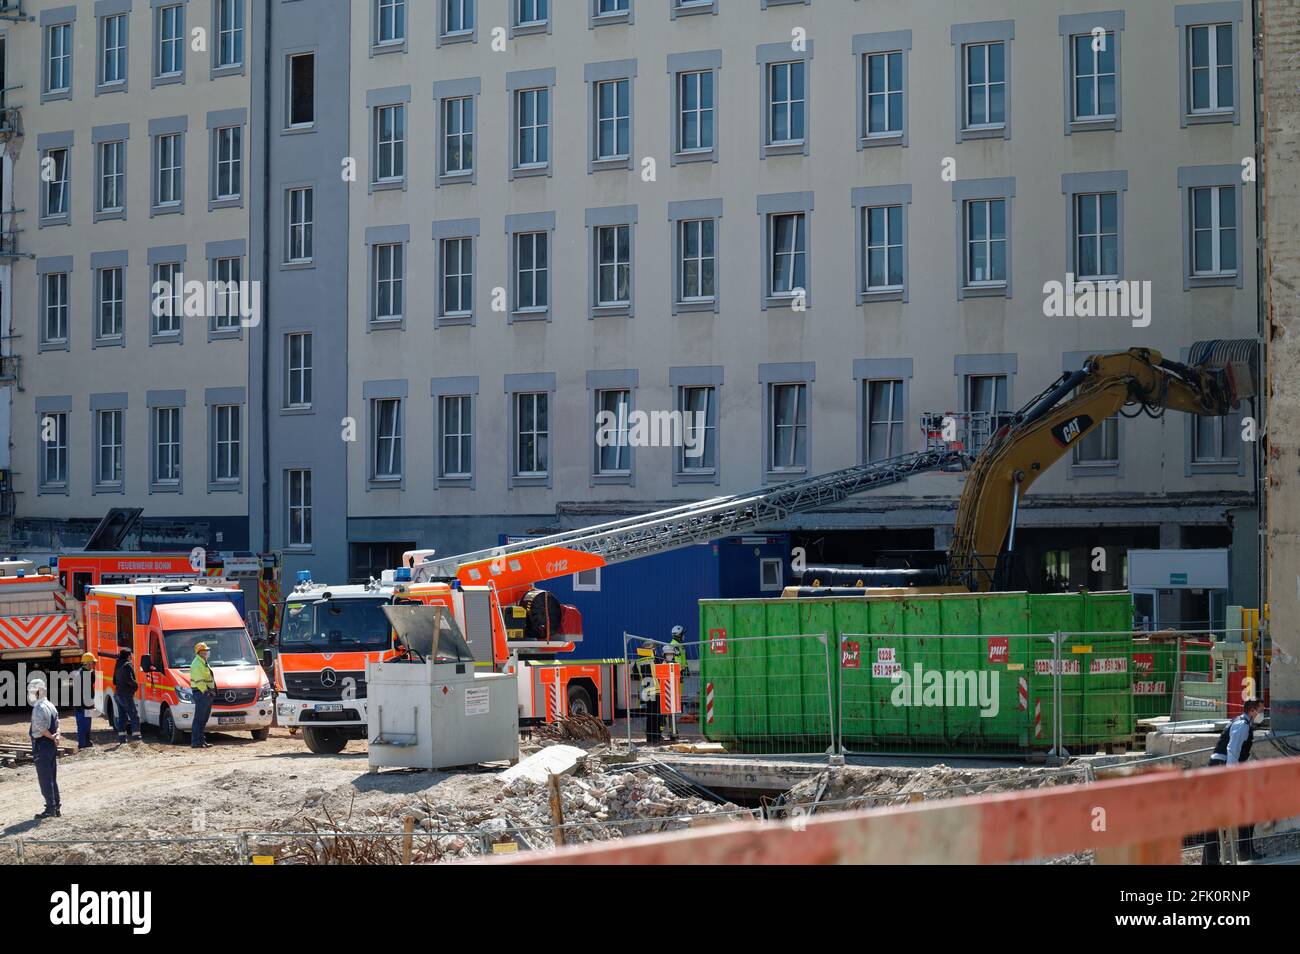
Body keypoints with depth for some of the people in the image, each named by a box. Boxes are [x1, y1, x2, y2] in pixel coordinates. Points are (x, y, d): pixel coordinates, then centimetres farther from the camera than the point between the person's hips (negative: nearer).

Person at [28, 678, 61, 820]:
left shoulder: (39, 708, -17)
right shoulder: (51, 706, 13)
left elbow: (41, 729, -22)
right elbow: (57, 726, 13)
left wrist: (52, 738, -8)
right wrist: (55, 736, -4)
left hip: (41, 745, -9)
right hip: (52, 746, 9)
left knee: (45, 779, -4)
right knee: (53, 778, 14)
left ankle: (50, 808, -3)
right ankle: (56, 807, 18)